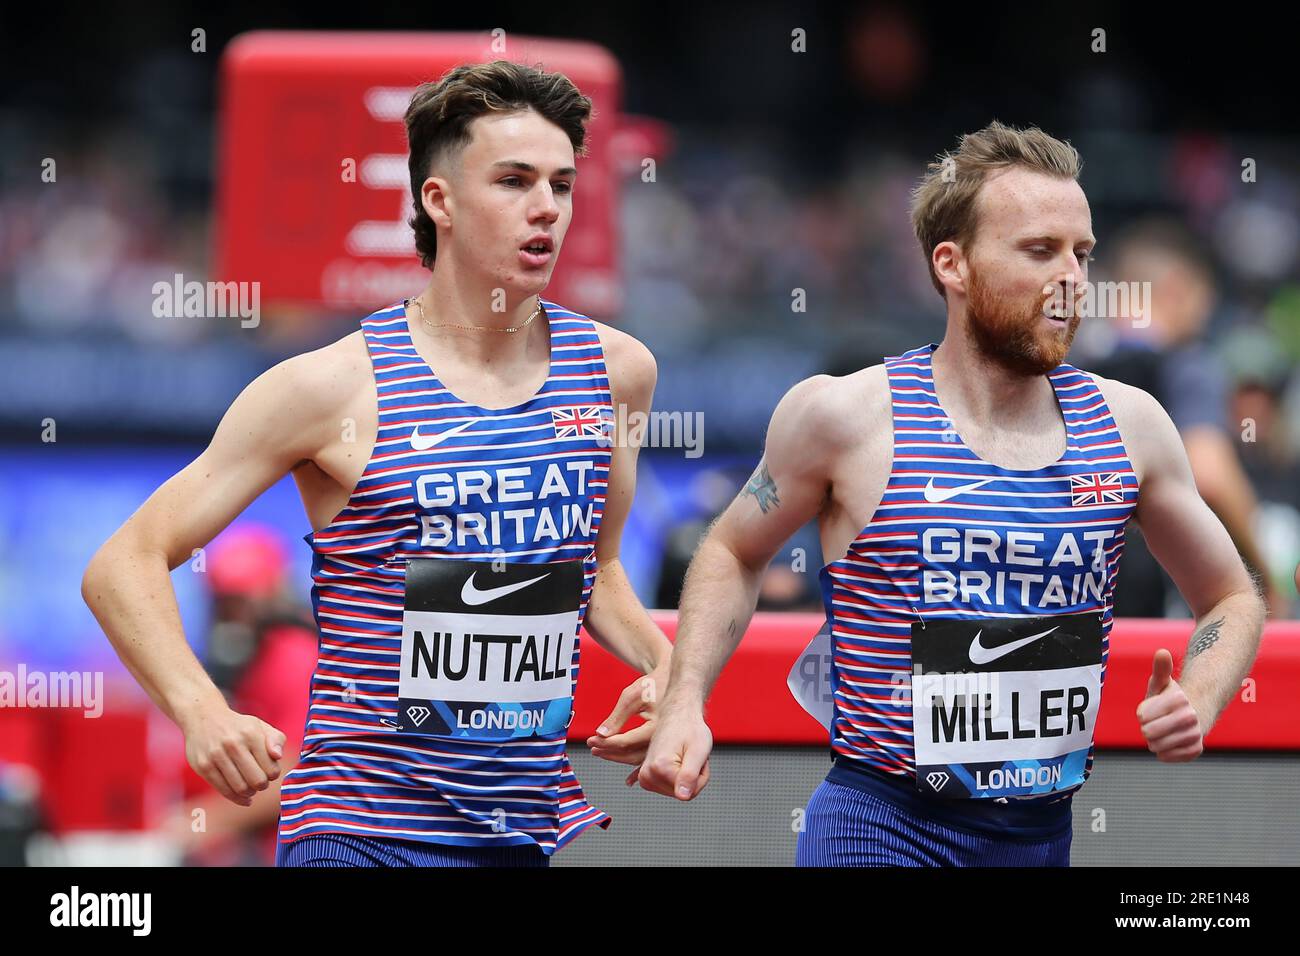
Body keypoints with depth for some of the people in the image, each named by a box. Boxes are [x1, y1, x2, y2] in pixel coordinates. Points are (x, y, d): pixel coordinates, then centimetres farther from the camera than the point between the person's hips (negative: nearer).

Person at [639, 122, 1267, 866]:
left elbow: (1234, 598, 15)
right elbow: (734, 553, 9)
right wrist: (685, 704, -4)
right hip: (881, 831, -4)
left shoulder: (1125, 425, 1)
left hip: (1043, 832, 4)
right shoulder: (848, 417, -8)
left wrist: (1198, 704, -5)